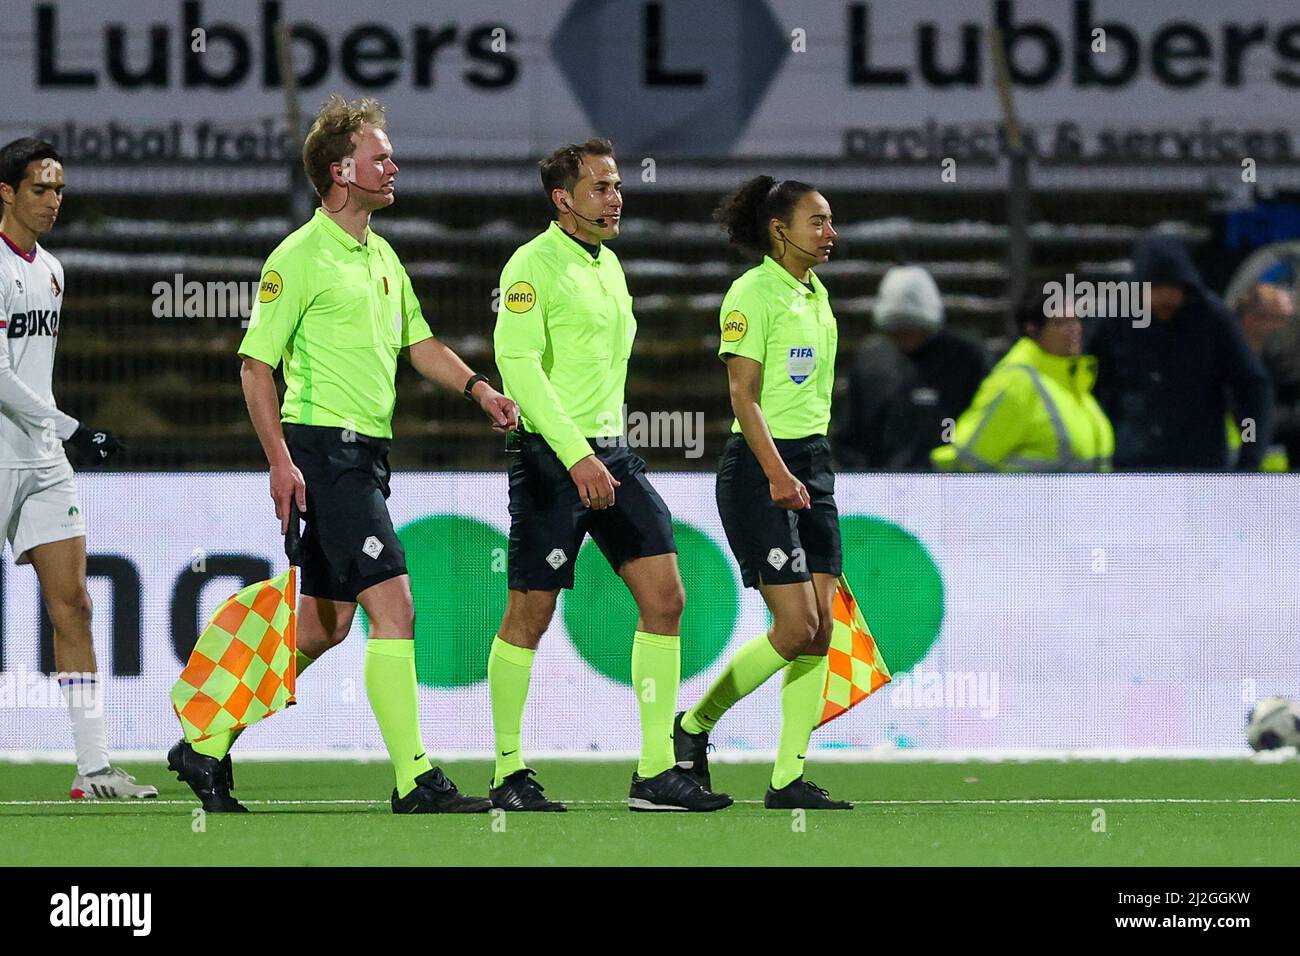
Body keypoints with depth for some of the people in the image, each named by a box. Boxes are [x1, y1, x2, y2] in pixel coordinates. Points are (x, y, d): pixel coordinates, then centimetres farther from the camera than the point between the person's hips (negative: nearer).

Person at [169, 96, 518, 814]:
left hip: (366, 453, 9)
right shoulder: (300, 258, -10)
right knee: (393, 604, -15)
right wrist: (280, 460, -17)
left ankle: (208, 746, 21)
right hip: (325, 451, -9)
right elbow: (256, 363, -10)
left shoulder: (381, 256, 16)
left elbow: (418, 343, 24)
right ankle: (415, 781, -16)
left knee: (324, 622, 11)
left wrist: (475, 386, 6)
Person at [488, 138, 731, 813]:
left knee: (664, 597, -1)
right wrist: (578, 457, -25)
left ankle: (656, 771, 0)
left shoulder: (609, 265, 16)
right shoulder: (535, 264, -10)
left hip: (611, 456, 8)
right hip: (552, 458, -8)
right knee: (530, 614, -2)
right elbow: (518, 363, -20)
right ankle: (509, 772, 8)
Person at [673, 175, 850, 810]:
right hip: (759, 468, -8)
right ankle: (695, 725, 7)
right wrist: (776, 473, -24)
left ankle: (788, 778, 2)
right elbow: (743, 395, -16)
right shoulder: (753, 294, -11)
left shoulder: (816, 295, 14)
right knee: (796, 626, -12)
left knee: (820, 630, 0)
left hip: (812, 466, 8)